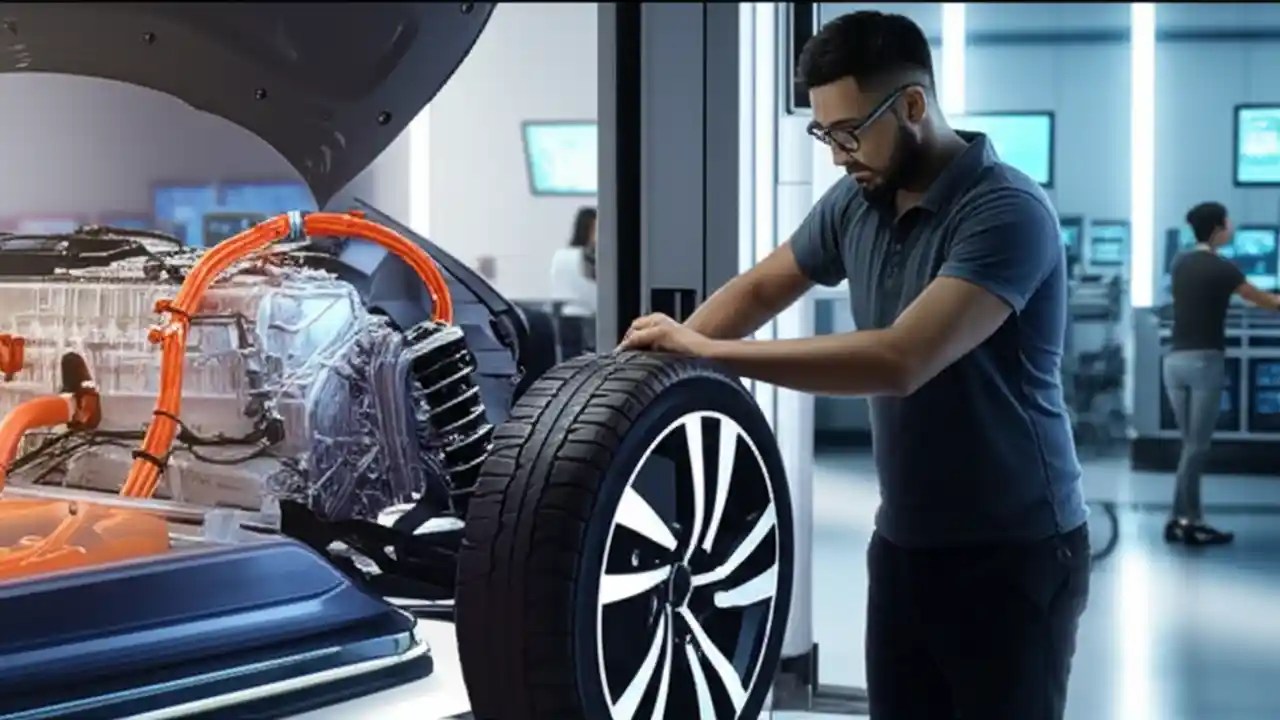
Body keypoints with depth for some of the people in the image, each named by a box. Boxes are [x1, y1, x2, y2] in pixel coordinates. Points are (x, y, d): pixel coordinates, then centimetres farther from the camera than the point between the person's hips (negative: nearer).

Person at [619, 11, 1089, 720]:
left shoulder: (1005, 212, -20)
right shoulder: (856, 203, 2)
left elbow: (901, 359, -31)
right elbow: (759, 289, 17)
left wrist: (711, 352, -29)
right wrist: (665, 356, -2)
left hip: (1012, 554, -6)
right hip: (904, 542, 7)